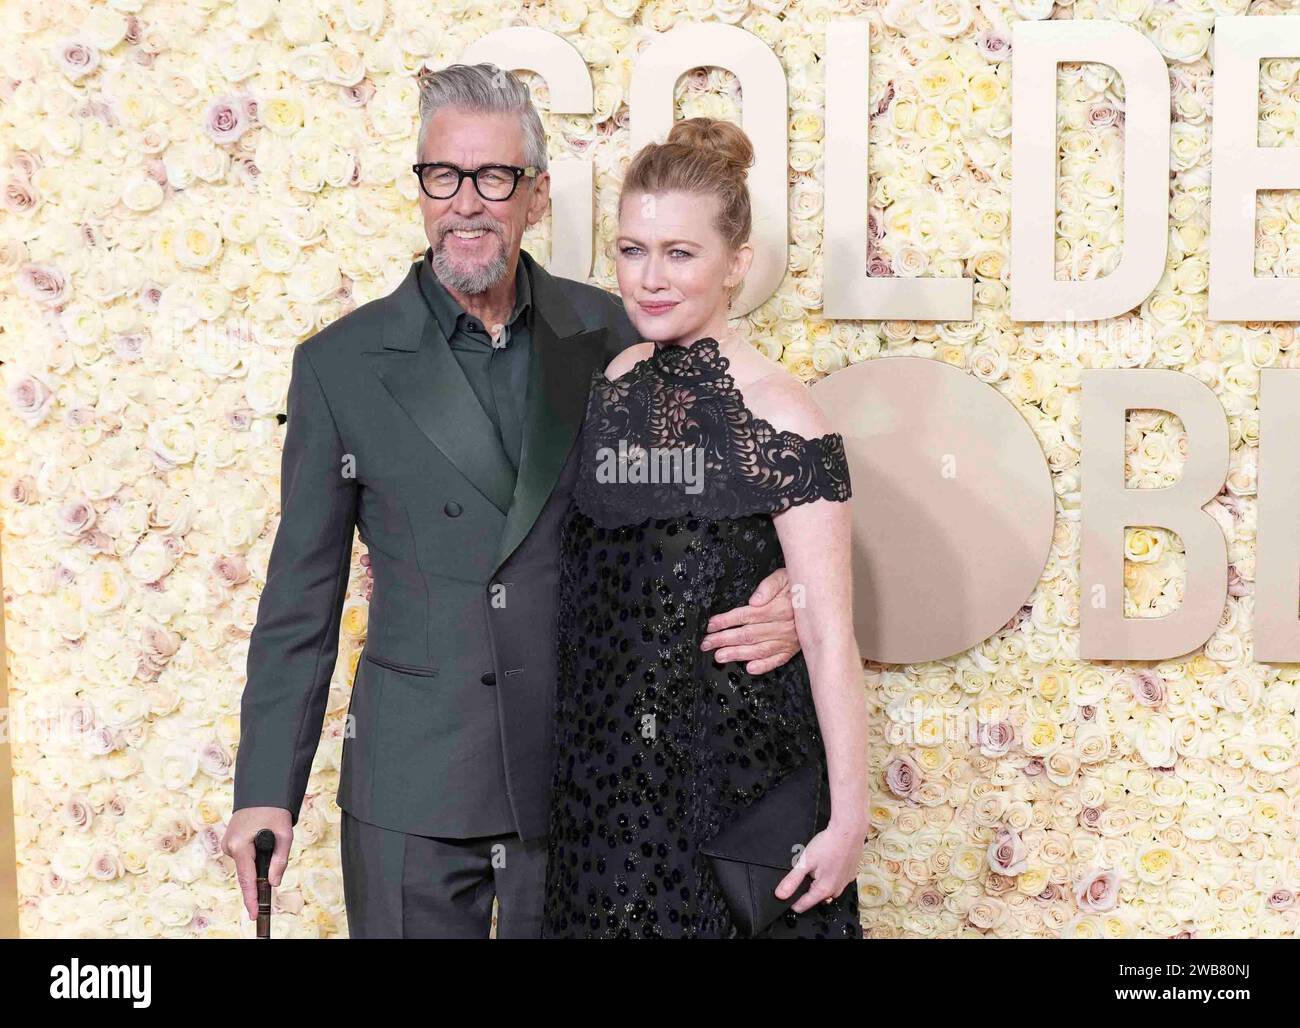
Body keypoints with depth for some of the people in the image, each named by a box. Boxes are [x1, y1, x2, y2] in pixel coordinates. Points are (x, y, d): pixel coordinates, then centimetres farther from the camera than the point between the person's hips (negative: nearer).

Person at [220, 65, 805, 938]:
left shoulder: (607, 335, -1)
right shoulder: (341, 363, -3)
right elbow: (303, 594, 0)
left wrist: (785, 594, -14)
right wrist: (267, 788, -2)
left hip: (582, 773, 1)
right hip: (411, 780, -1)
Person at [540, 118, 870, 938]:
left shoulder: (776, 413, -14)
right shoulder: (601, 387, 2)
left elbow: (830, 633, -15)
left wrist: (850, 816, -16)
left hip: (737, 771, -5)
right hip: (602, 770, 5)